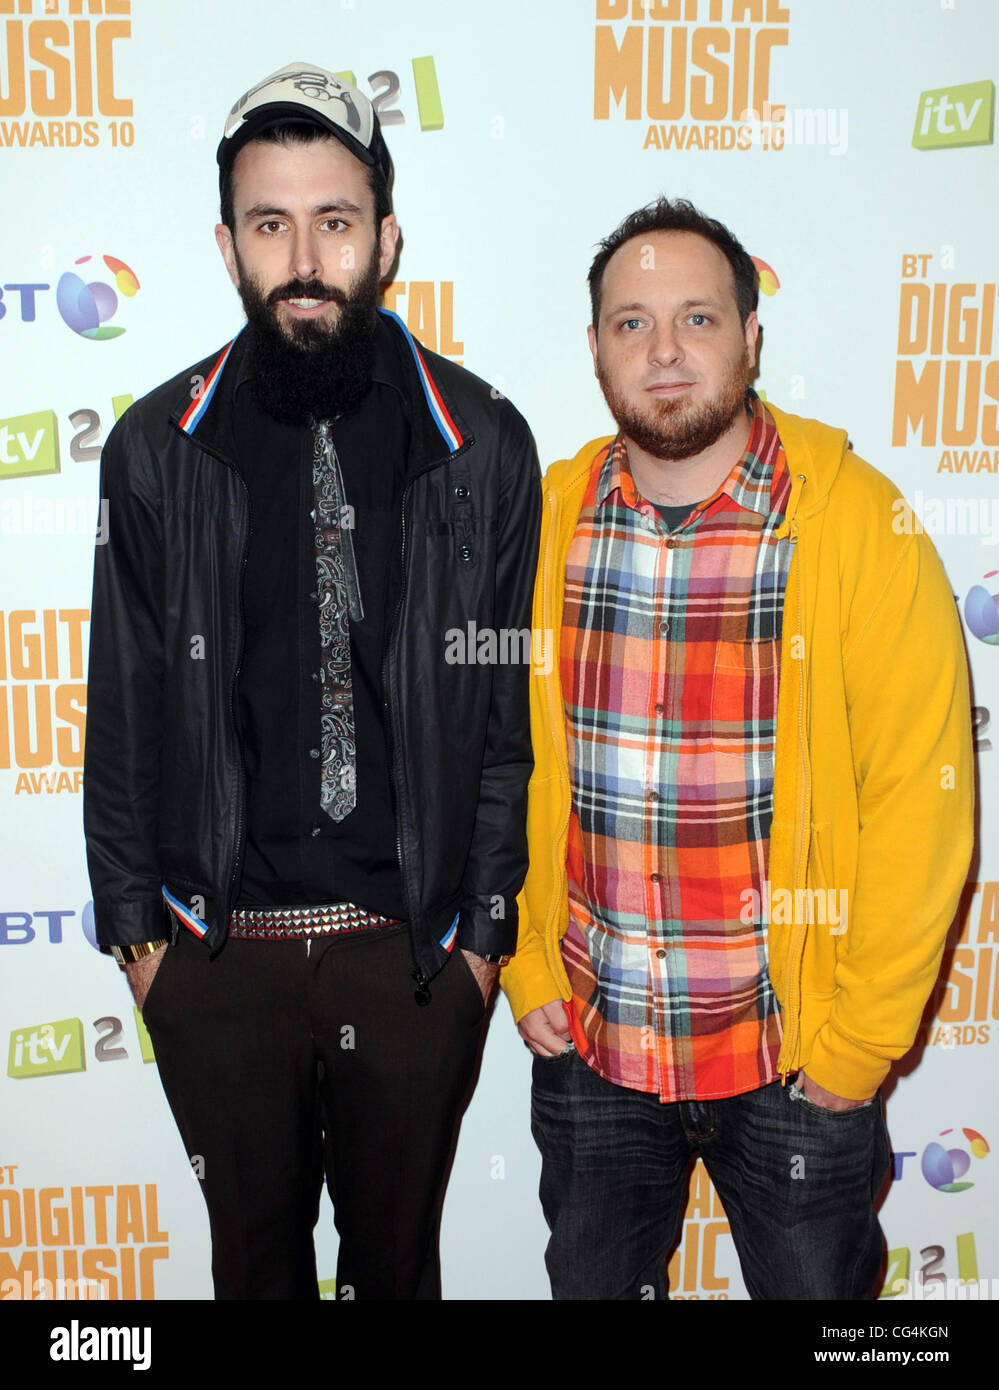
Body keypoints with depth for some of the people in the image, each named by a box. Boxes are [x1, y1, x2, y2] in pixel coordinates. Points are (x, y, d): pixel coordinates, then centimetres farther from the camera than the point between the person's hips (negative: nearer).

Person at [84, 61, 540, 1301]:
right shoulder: (157, 448, -2)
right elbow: (123, 709, 3)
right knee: (253, 1250, 21)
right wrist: (135, 924, 4)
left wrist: (484, 922, 0)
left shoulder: (482, 445, -4)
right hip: (216, 949, 1)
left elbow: (508, 711, -1)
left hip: (416, 945, 0)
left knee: (398, 1248, 19)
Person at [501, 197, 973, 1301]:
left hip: (796, 1059, -2)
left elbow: (923, 796, -12)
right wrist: (528, 972, 3)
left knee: (815, 1284, 19)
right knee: (593, 1283, 23)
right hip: (587, 1045, 3)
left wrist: (860, 1041, -10)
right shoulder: (546, 520, -3)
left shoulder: (859, 523, -13)